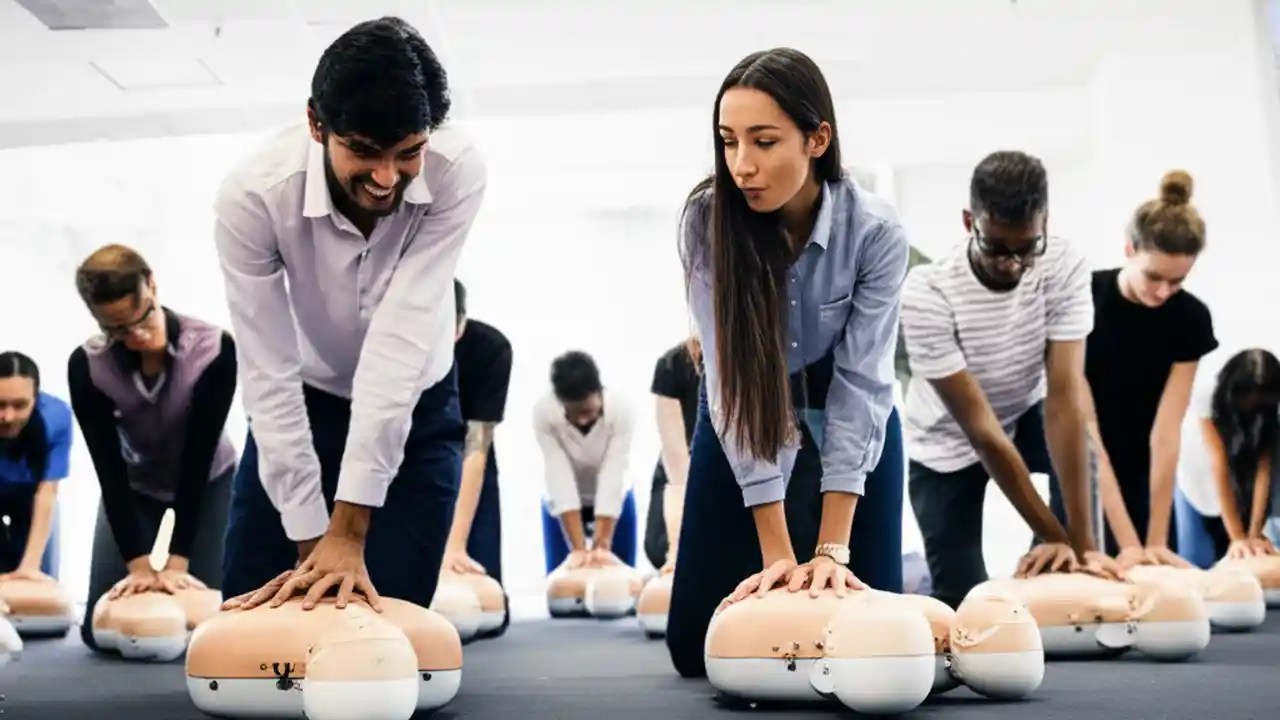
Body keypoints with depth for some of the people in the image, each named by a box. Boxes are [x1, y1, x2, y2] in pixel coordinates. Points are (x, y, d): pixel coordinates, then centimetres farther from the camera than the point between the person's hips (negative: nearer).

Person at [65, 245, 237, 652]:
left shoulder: (214, 349, -32)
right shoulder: (87, 367, -26)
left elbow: (198, 458, -28)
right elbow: (109, 469, -22)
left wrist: (177, 561, -29)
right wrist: (139, 564, -28)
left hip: (206, 481, -1)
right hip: (133, 485, 1)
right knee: (102, 630, -6)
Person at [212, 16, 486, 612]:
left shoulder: (457, 173, -31)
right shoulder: (253, 194, -31)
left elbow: (401, 341, -36)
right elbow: (270, 376, -28)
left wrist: (349, 530, -38)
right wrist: (312, 540, -29)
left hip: (416, 413, 0)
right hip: (303, 407, 1)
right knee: (249, 618, 2)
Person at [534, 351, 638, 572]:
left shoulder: (621, 410, -32)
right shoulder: (544, 413, -32)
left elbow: (612, 478, -33)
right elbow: (560, 479, -34)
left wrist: (602, 545, -37)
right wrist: (578, 548, -38)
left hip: (615, 501, 0)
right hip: (562, 504, 0)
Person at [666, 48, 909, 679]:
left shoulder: (876, 232, -25)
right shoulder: (708, 221, -25)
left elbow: (859, 386, -25)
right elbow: (731, 380, -27)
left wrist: (832, 549, -31)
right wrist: (777, 552, -30)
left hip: (847, 424, 0)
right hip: (739, 420, 0)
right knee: (698, 645, -3)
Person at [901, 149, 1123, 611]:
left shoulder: (1065, 266, -27)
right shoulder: (926, 295, -34)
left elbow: (1065, 397, -32)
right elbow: (979, 426, -31)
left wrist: (1082, 541, -37)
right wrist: (1054, 535, -31)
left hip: (1026, 411, 2)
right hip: (948, 443, -2)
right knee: (960, 595, -9)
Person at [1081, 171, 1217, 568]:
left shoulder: (1192, 318, -12)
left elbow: (1166, 432, -15)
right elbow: (1084, 428, -25)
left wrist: (1157, 541, -18)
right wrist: (1127, 543, -29)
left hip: (1142, 475, 3)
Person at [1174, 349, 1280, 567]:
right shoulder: (1207, 395, -30)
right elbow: (1219, 462, -33)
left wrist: (1255, 533, -34)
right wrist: (1237, 536, -36)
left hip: (1245, 487, 2)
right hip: (1200, 481, -2)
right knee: (1198, 565, -9)